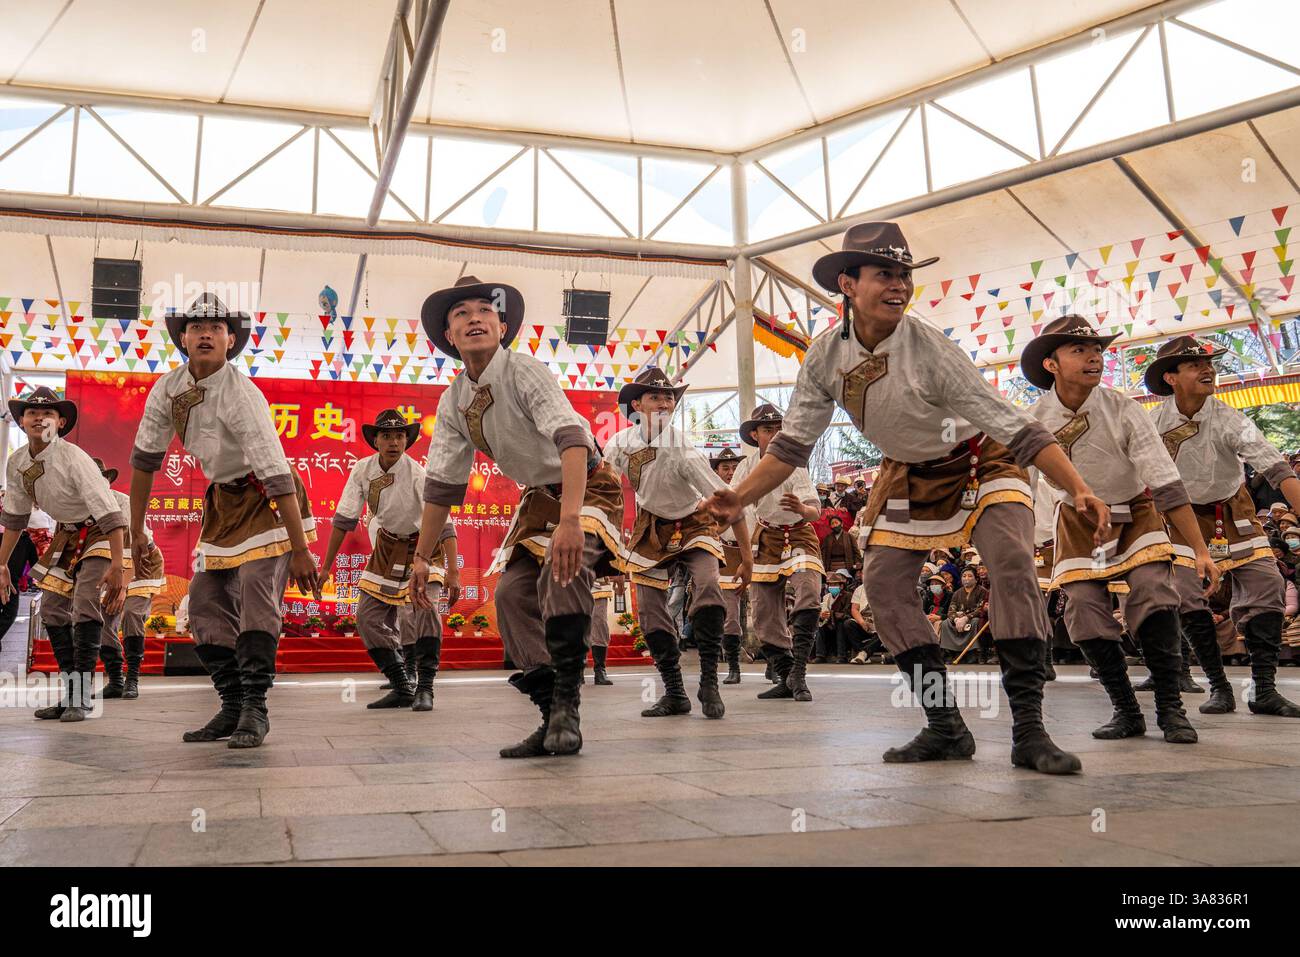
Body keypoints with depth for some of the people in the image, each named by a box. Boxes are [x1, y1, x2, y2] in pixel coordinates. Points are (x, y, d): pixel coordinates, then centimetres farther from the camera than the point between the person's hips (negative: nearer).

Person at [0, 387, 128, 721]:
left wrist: (117, 566, -38)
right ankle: (69, 693, 16)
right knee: (52, 609, 6)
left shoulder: (73, 459, -27)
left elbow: (110, 514, -32)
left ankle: (81, 698, -12)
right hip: (67, 533, 8)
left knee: (85, 604, -20)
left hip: (101, 533, -7)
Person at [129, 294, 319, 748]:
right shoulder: (168, 389, -6)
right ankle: (233, 706, 12)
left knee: (257, 594, -19)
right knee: (207, 602, 3)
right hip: (224, 500, 7)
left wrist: (299, 550, -32)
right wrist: (137, 531, 7)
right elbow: (145, 459, 5)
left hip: (268, 502, -7)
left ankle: (255, 711, -12)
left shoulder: (242, 396, -26)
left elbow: (276, 475, -30)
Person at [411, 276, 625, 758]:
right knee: (512, 593, -6)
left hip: (588, 487, -7)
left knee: (564, 569, -31)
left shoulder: (524, 370, -23)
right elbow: (442, 484, 5)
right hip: (539, 497, 7)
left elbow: (571, 439, -37)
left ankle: (567, 702, -22)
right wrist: (421, 558, 3)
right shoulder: (454, 402, -2)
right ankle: (554, 716, 1)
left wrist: (570, 521, -49)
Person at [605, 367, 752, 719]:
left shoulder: (682, 451, -26)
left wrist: (746, 556, -23)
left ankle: (709, 683, -17)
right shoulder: (620, 444, -13)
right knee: (650, 610, -2)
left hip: (693, 526, -4)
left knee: (708, 587, -30)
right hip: (651, 529, 4)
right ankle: (674, 693, 12)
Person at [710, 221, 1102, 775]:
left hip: (979, 464, -4)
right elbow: (793, 443, -3)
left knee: (1012, 564, -26)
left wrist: (1079, 489, -41)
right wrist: (741, 498, -12)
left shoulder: (929, 349, -30)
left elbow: (1016, 429, -30)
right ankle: (945, 727, 4)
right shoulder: (826, 358, -15)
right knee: (882, 584, -5)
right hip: (907, 476, 5)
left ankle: (1028, 730, -20)